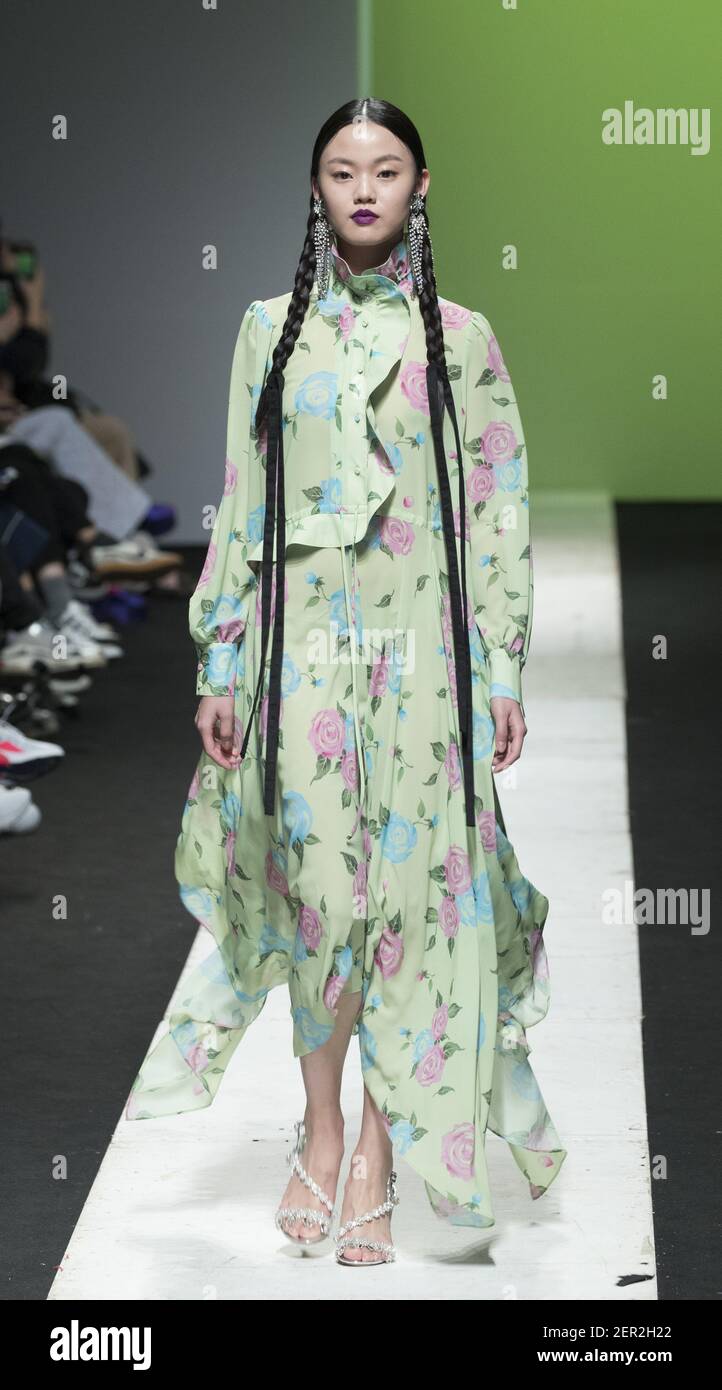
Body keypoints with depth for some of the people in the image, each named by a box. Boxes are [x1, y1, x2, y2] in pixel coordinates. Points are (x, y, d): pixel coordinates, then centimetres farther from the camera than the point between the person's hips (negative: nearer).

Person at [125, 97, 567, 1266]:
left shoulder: (462, 337, 4)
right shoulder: (271, 329, 7)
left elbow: (500, 514, 4)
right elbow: (240, 508, 7)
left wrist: (503, 671, -1)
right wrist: (220, 666, 3)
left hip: (426, 652, 0)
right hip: (303, 645, 0)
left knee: (411, 888, 0)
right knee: (321, 884, -2)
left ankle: (381, 1146, 13)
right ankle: (323, 1125, 17)